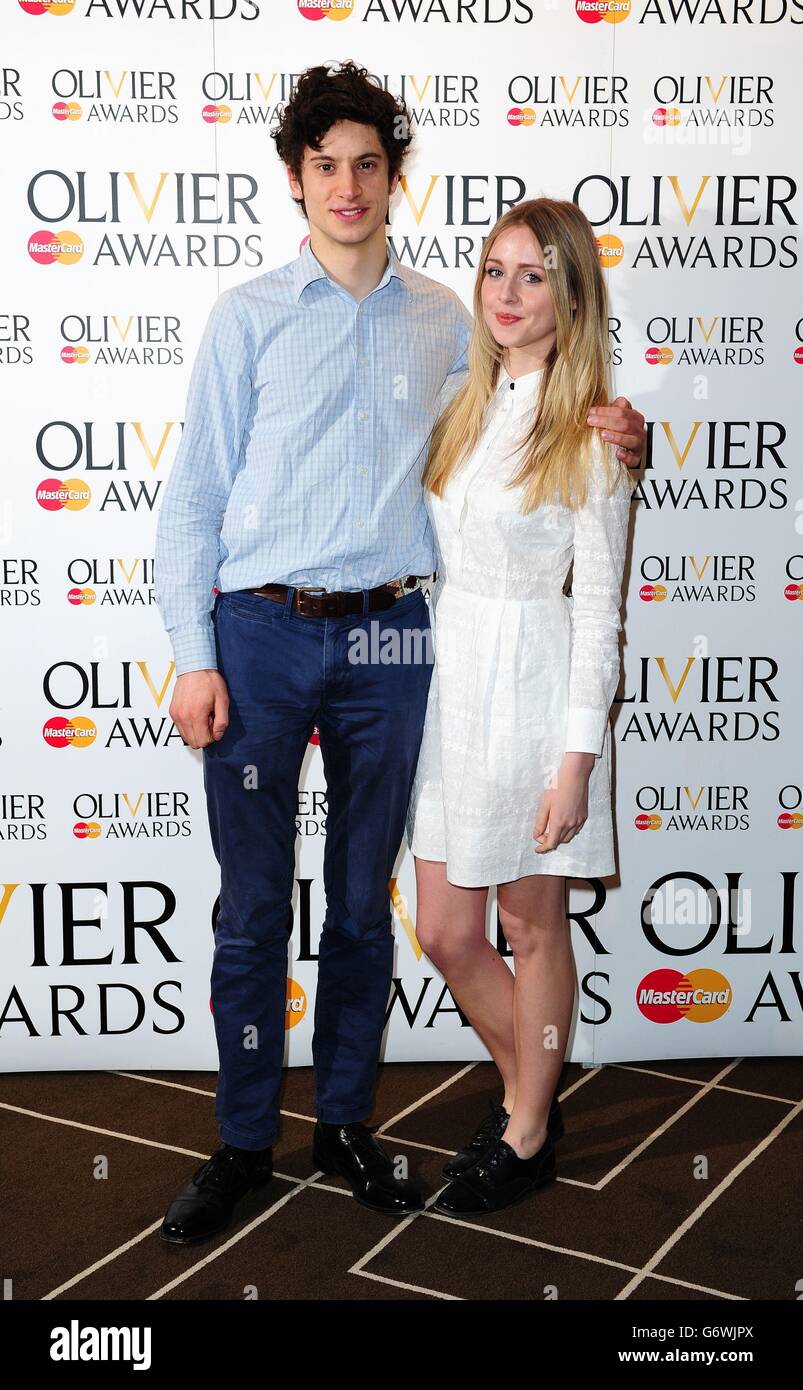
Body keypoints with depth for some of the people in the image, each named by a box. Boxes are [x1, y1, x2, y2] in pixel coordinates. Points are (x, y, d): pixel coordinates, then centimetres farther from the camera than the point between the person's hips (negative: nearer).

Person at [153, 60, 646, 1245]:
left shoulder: (443, 320, 10)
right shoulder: (249, 315, 2)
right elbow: (196, 493, 1)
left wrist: (613, 438, -2)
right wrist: (193, 655, -7)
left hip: (389, 636, 2)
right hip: (261, 633, -2)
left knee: (363, 902, 11)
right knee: (253, 908, 4)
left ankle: (347, 1122, 27)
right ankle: (244, 1141, 19)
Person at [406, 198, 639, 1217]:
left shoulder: (587, 434, -9)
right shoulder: (464, 407, 10)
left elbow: (598, 609, -11)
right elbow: (439, 556, 12)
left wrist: (576, 761, -14)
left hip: (530, 683, -6)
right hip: (447, 675, 6)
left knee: (531, 926, 8)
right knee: (446, 933, 11)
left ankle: (527, 1138, 27)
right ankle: (527, 1094, 34)